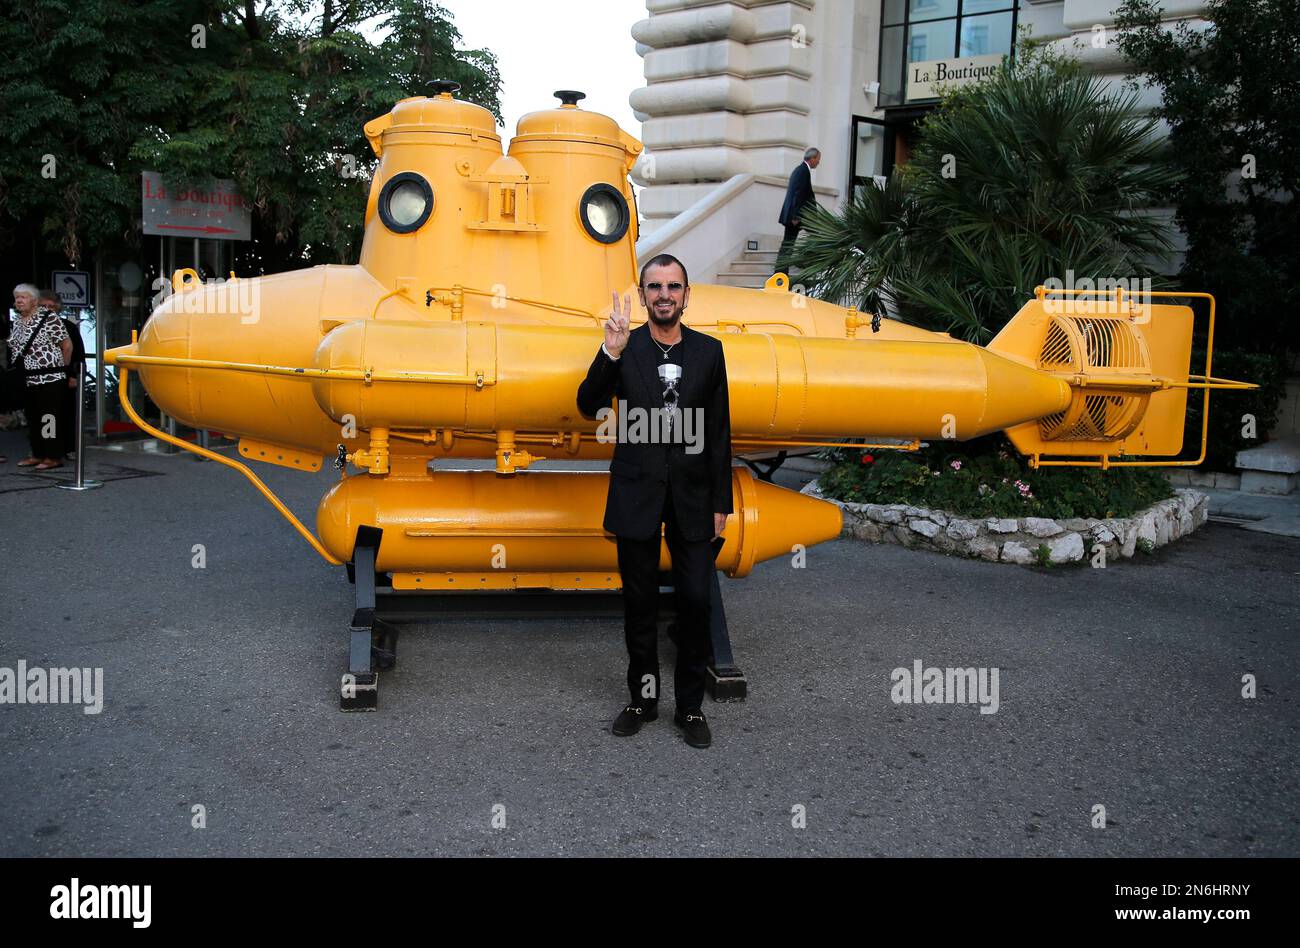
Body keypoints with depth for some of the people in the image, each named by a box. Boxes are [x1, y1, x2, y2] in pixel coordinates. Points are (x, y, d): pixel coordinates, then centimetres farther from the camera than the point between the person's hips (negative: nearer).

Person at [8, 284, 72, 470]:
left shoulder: (49, 318, -8)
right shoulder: (16, 322, 15)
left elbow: (67, 345, -6)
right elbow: (13, 348, 23)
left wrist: (61, 367, 2)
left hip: (49, 379, -8)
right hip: (26, 380, 8)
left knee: (49, 418, -6)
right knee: (32, 418, 11)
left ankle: (54, 457, -1)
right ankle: (37, 455, 19)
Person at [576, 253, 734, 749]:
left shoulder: (709, 350, 3)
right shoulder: (624, 348, -1)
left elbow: (719, 433, 5)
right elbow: (589, 406, -13)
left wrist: (721, 503, 2)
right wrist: (610, 353, -27)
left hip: (691, 495, 1)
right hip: (636, 493, -1)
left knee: (696, 600, 1)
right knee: (639, 601, 10)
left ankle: (690, 706, 15)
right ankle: (643, 696, 25)